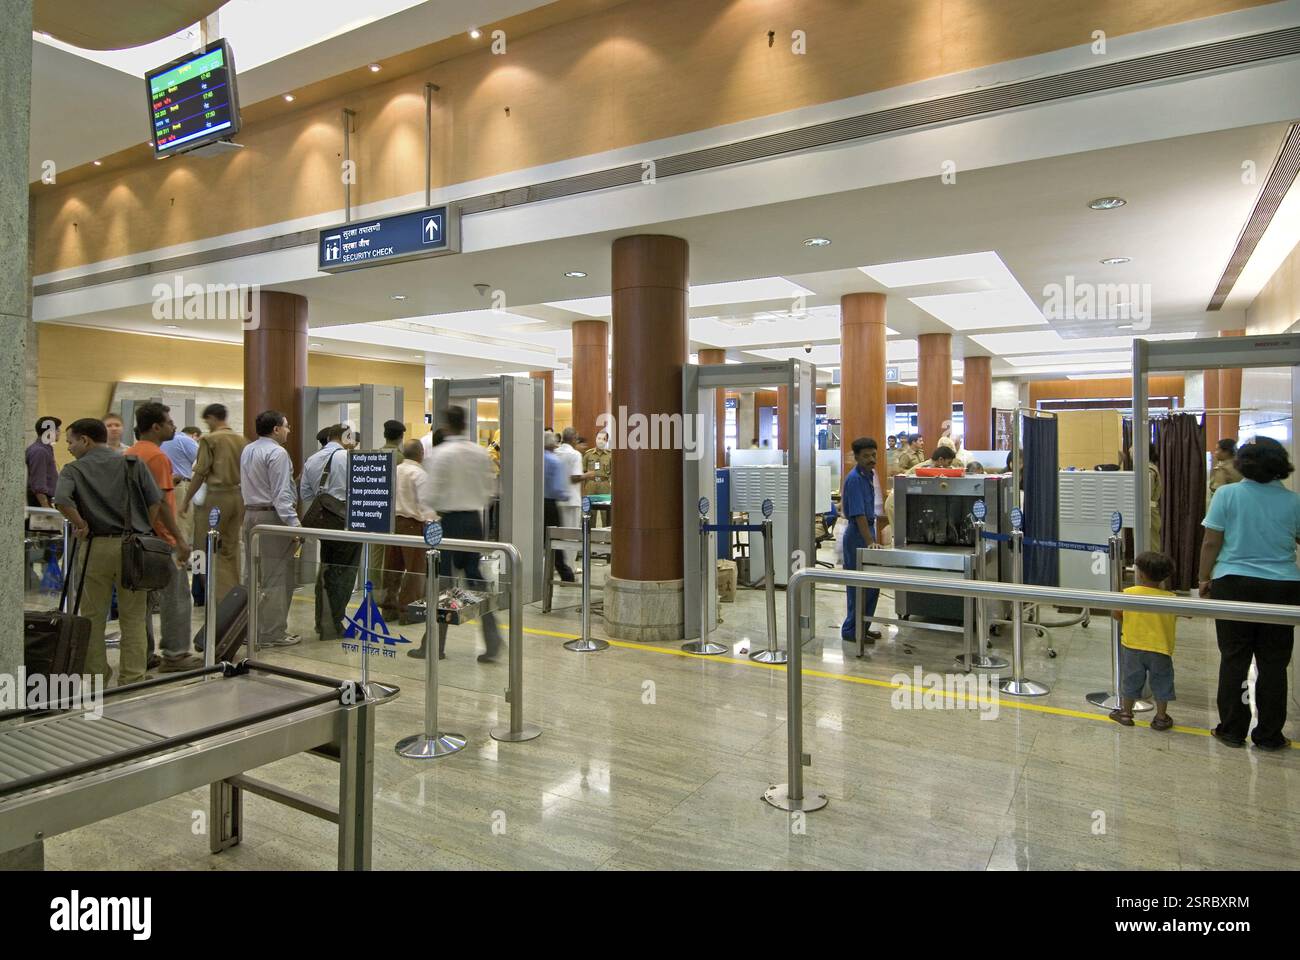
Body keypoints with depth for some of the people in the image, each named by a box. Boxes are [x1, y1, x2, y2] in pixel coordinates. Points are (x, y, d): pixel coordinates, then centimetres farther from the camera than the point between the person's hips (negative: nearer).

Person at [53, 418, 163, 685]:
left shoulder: (74, 470, 2)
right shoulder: (133, 464, 7)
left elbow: (61, 499, -17)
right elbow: (155, 500, 0)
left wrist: (80, 524, -4)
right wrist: (143, 531, 9)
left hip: (96, 546, -1)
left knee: (93, 619, 11)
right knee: (133, 619, 6)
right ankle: (132, 681, 8)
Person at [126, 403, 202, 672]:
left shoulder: (129, 454, 12)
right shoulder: (157, 455, -16)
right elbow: (160, 501, -20)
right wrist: (180, 539, -18)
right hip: (160, 538, -9)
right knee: (175, 596, -1)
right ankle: (175, 654, 4)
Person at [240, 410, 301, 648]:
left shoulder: (246, 451, 15)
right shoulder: (277, 453, -14)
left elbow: (244, 485, 20)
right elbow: (281, 494, -19)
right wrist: (294, 524, -21)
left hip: (250, 513, 9)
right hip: (272, 516, -9)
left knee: (254, 576, 14)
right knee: (276, 578, -5)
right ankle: (272, 633, -3)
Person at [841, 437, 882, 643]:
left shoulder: (869, 475, 10)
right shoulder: (855, 479, -18)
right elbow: (858, 514, -24)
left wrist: (872, 539, 18)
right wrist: (870, 542, -28)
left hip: (868, 531, 9)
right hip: (858, 535, -9)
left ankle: (863, 627, 24)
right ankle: (851, 631, 7)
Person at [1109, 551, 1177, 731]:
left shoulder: (1129, 593, -13)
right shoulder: (1170, 598, -11)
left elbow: (1116, 614, -6)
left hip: (1133, 647, 0)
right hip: (1160, 649, 0)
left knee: (1131, 681, 15)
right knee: (1161, 683, 16)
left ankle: (1126, 713, 26)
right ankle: (1161, 717, 23)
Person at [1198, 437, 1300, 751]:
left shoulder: (1227, 494, -7)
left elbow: (1211, 543, -7)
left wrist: (1205, 578, 4)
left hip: (1234, 583, -2)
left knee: (1234, 659, 8)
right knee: (1273, 663, 10)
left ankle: (1232, 730, 15)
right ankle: (1269, 735, 18)